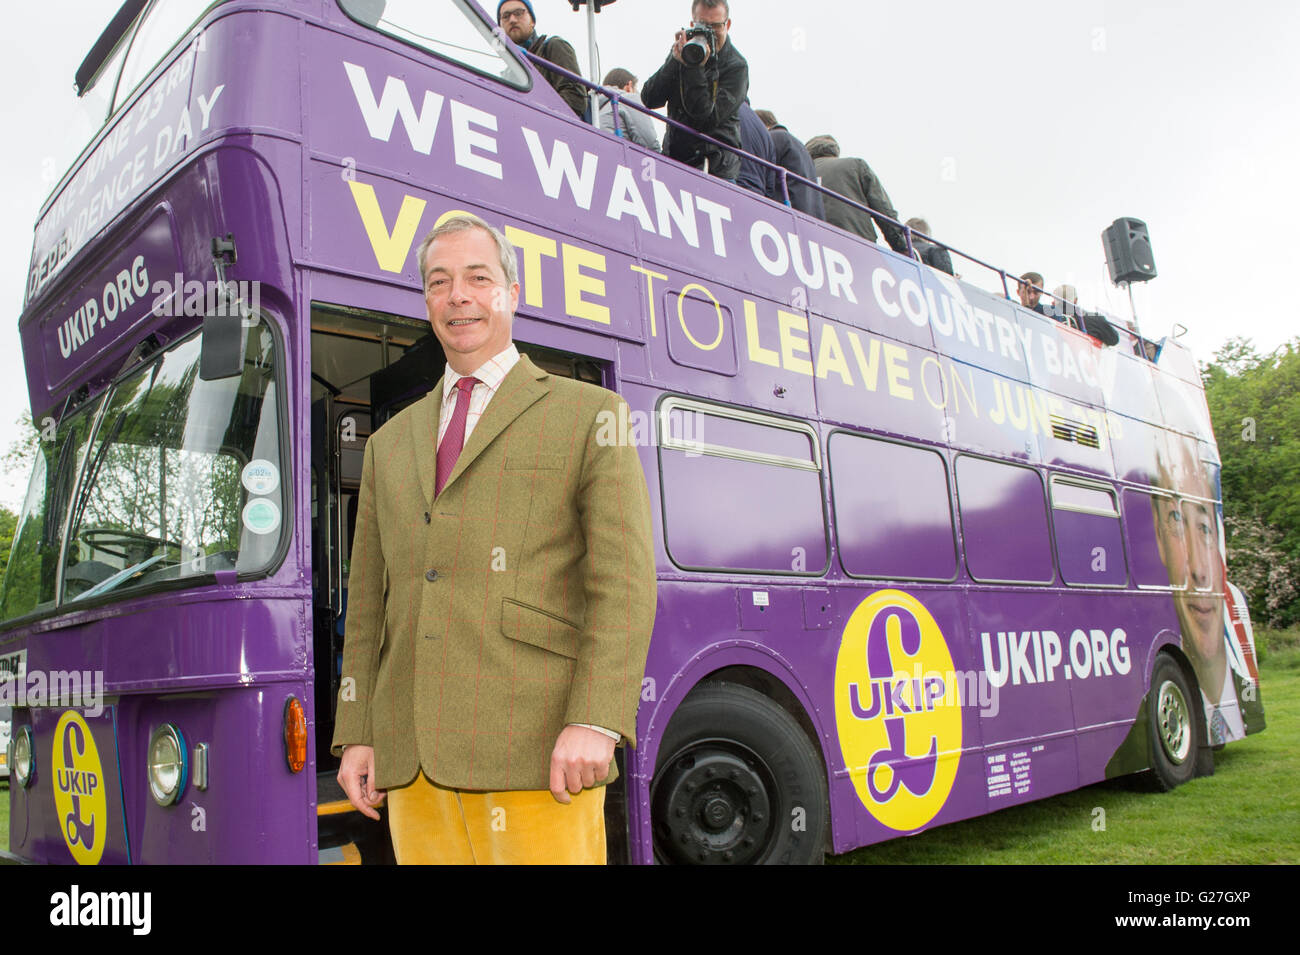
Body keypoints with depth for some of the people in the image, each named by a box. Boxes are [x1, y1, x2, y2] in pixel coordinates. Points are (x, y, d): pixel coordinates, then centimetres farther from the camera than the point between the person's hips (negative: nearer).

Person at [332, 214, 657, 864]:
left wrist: (595, 722, -16)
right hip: (412, 756, 5)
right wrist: (356, 735, 9)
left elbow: (625, 583, -5)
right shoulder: (391, 443, 19)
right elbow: (367, 601, 18)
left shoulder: (589, 416, 4)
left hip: (535, 750, -4)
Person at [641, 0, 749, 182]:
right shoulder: (681, 53, 11)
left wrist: (695, 68, -18)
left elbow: (708, 118, -15)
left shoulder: (736, 66, -4)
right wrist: (675, 61, -9)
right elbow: (648, 100, 1)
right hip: (673, 158, 4)